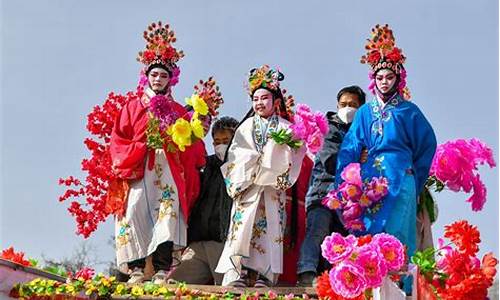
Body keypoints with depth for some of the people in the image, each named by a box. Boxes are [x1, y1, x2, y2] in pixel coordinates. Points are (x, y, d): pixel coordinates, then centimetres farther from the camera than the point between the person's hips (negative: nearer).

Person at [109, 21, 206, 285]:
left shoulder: (180, 112, 19)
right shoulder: (132, 108, 17)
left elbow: (193, 148, 11)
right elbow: (118, 141, 7)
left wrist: (175, 143, -9)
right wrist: (143, 146, -8)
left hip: (169, 172, 0)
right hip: (138, 171, 0)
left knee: (167, 213, -17)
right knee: (135, 211, -19)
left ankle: (162, 271, -22)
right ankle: (136, 269, -19)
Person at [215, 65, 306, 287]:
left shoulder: (285, 128, 10)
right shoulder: (246, 127, 15)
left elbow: (292, 158, 0)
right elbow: (235, 155, 6)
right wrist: (238, 181, -7)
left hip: (273, 187, -1)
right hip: (247, 186, 1)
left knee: (270, 227, -7)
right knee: (243, 225, -11)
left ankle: (264, 275, -9)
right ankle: (236, 273, -17)